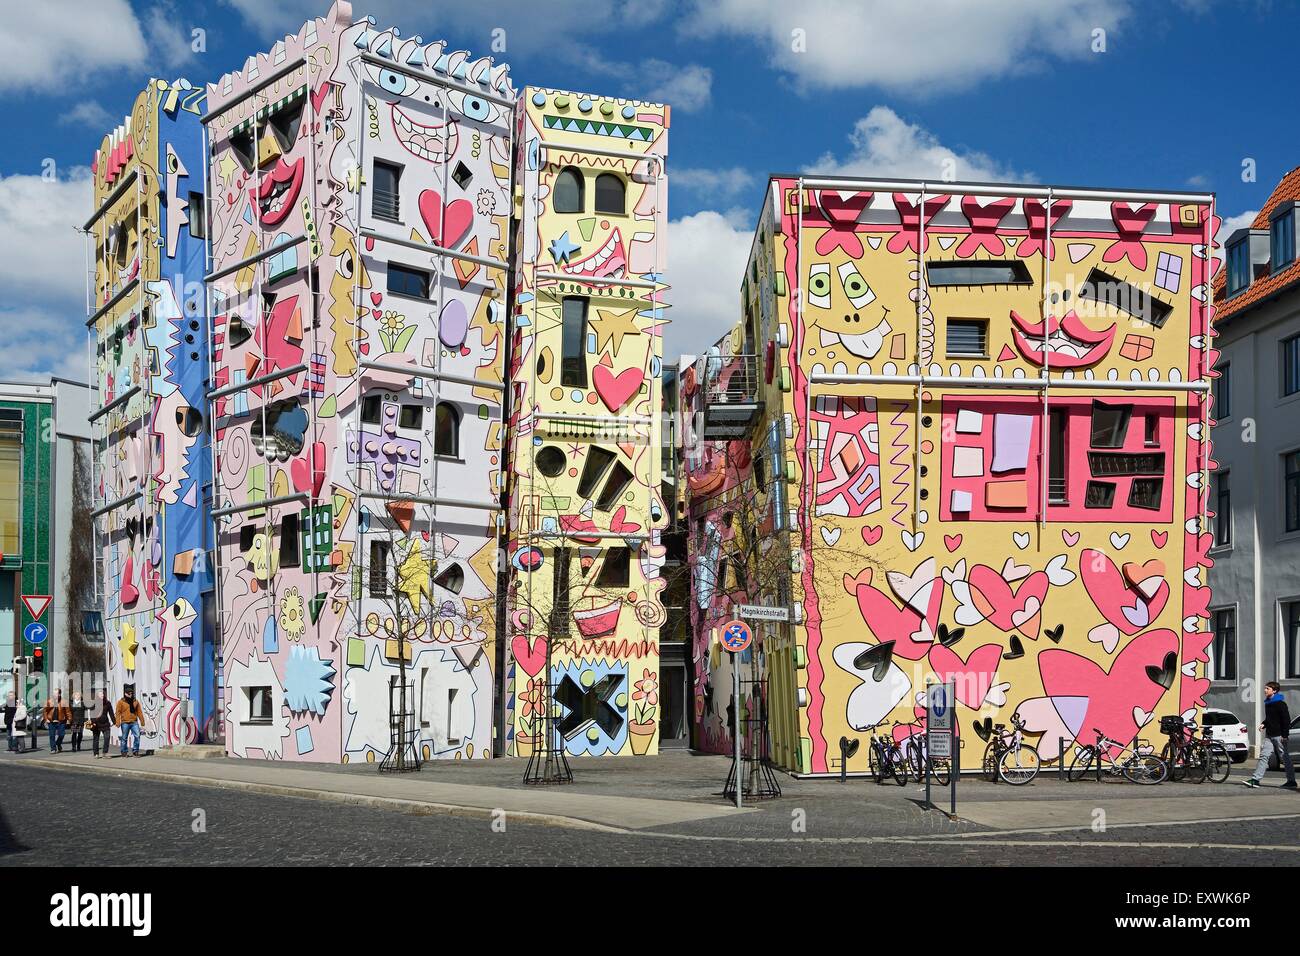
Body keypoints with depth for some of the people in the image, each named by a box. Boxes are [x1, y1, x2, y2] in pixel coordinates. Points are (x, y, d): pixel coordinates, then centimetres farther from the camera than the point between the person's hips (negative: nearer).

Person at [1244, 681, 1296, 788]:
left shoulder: (1280, 704, -12)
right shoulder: (1267, 703, 14)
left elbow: (1286, 720, -14)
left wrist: (1284, 735, -18)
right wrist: (1264, 724, 6)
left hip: (1279, 735, -8)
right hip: (1269, 735, 8)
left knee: (1285, 758, 1)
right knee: (1264, 756, 0)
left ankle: (1291, 781, 11)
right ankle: (1255, 779, -6)